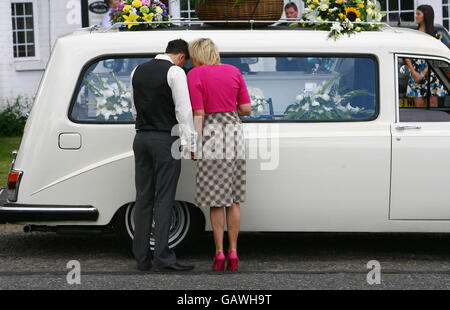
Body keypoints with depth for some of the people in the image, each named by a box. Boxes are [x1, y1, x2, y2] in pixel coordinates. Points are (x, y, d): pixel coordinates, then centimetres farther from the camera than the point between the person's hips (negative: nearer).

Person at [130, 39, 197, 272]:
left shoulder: (138, 71, 14)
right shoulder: (175, 71, -8)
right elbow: (184, 111, -12)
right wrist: (190, 144, -10)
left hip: (141, 138, 7)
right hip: (165, 140, -6)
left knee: (143, 198, 8)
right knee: (164, 199, -6)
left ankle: (142, 257, 10)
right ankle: (162, 258, -7)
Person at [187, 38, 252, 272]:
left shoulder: (195, 75, -5)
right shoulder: (234, 72, 8)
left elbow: (199, 115, -10)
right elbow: (246, 109, 7)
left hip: (211, 135, -4)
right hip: (234, 132, 4)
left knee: (216, 200, 1)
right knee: (233, 199, 9)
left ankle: (219, 253, 1)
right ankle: (233, 253, 9)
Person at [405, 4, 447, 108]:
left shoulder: (437, 34, 3)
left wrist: (423, 73, -12)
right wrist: (414, 72, -9)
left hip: (431, 72, -2)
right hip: (416, 73, 2)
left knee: (433, 103, -1)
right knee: (419, 104, -2)